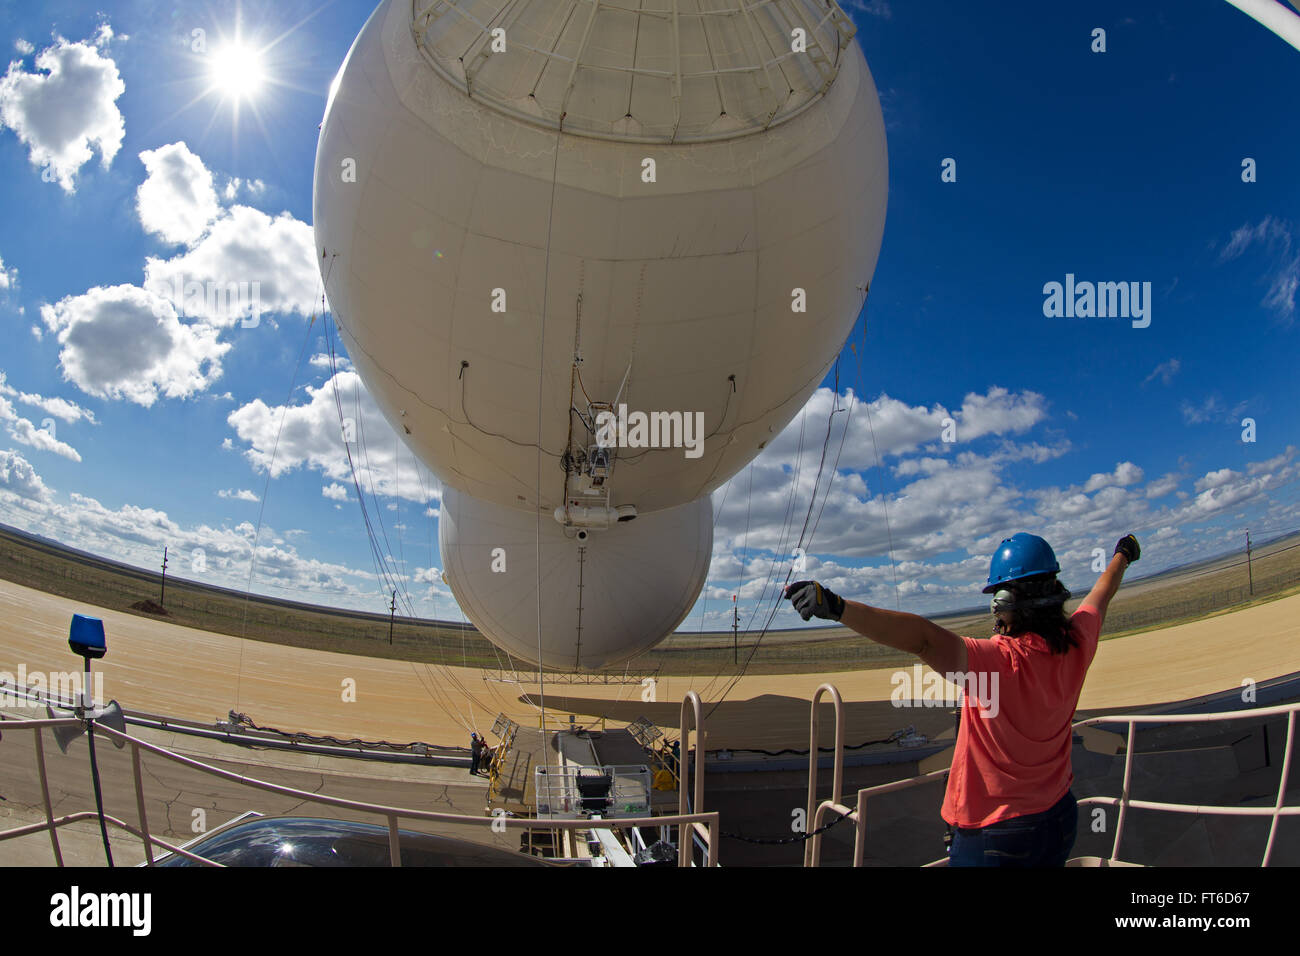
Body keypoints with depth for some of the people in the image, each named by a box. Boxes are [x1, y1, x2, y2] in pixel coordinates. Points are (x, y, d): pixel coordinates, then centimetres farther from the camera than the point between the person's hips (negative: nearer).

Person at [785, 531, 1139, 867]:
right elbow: (1100, 595, 12)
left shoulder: (1000, 662, -31)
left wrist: (837, 607, -59)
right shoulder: (1076, 645, -9)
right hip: (1060, 820, 7)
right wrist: (1122, 555, 34)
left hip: (994, 835, -7)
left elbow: (926, 639, -48)